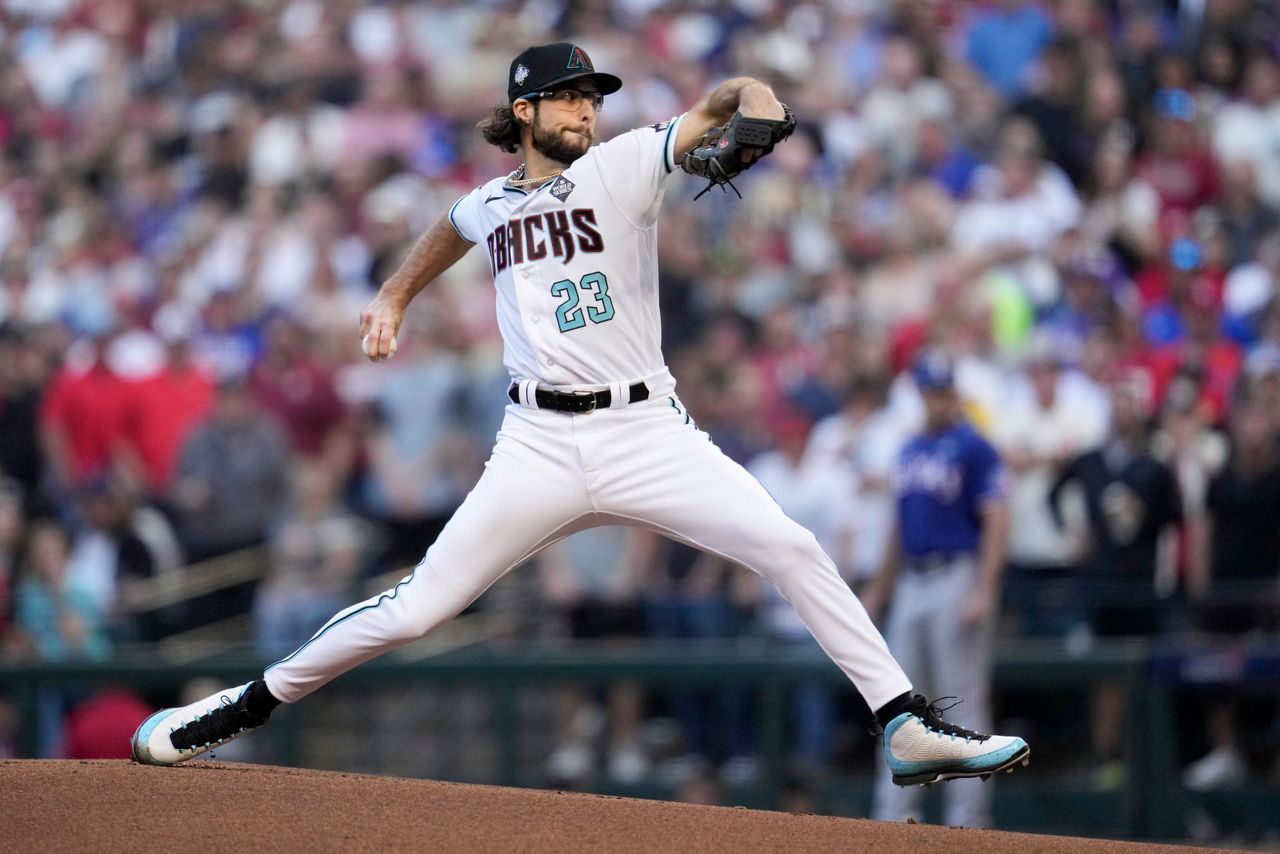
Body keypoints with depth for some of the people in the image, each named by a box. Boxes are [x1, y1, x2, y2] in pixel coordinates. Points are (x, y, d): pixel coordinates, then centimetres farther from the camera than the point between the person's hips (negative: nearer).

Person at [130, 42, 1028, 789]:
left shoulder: (624, 166, 2)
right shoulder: (489, 205, 12)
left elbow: (716, 105, -9)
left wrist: (752, 100, -30)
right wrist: (395, 296, 42)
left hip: (650, 435, -1)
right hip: (541, 447, 1)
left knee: (795, 551, -17)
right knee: (415, 610, -3)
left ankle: (909, 725, -14)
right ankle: (249, 706, 12)